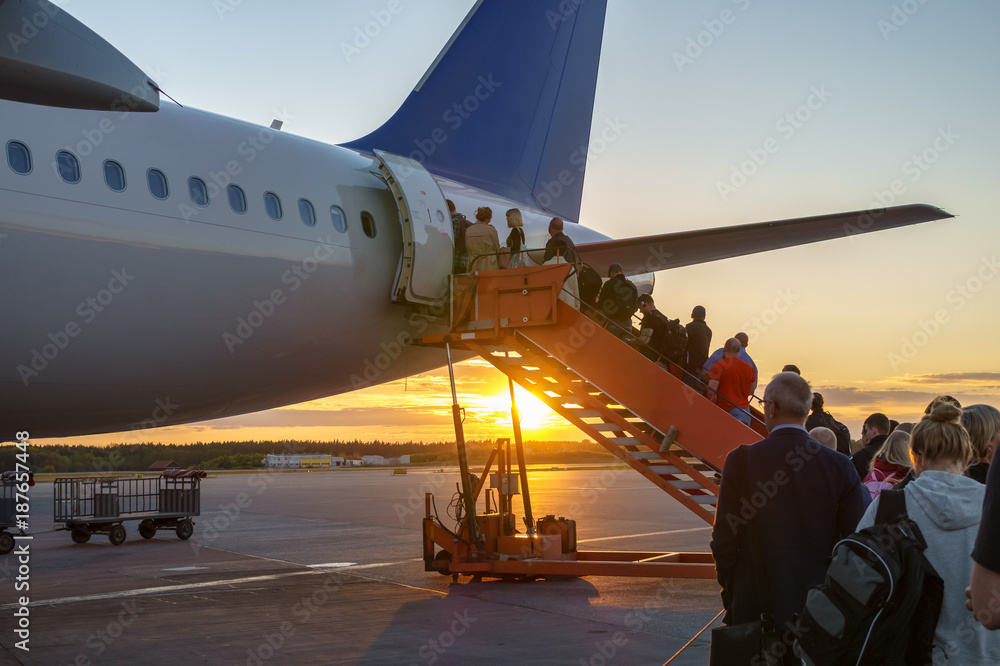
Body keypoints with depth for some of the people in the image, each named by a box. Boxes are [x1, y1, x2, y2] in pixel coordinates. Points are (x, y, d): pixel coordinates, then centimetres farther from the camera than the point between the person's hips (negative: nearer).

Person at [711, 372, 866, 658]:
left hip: (755, 607, -1)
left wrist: (730, 593, 8)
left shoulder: (741, 461, -9)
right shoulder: (840, 467, -4)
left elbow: (724, 541, -6)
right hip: (819, 607, 2)